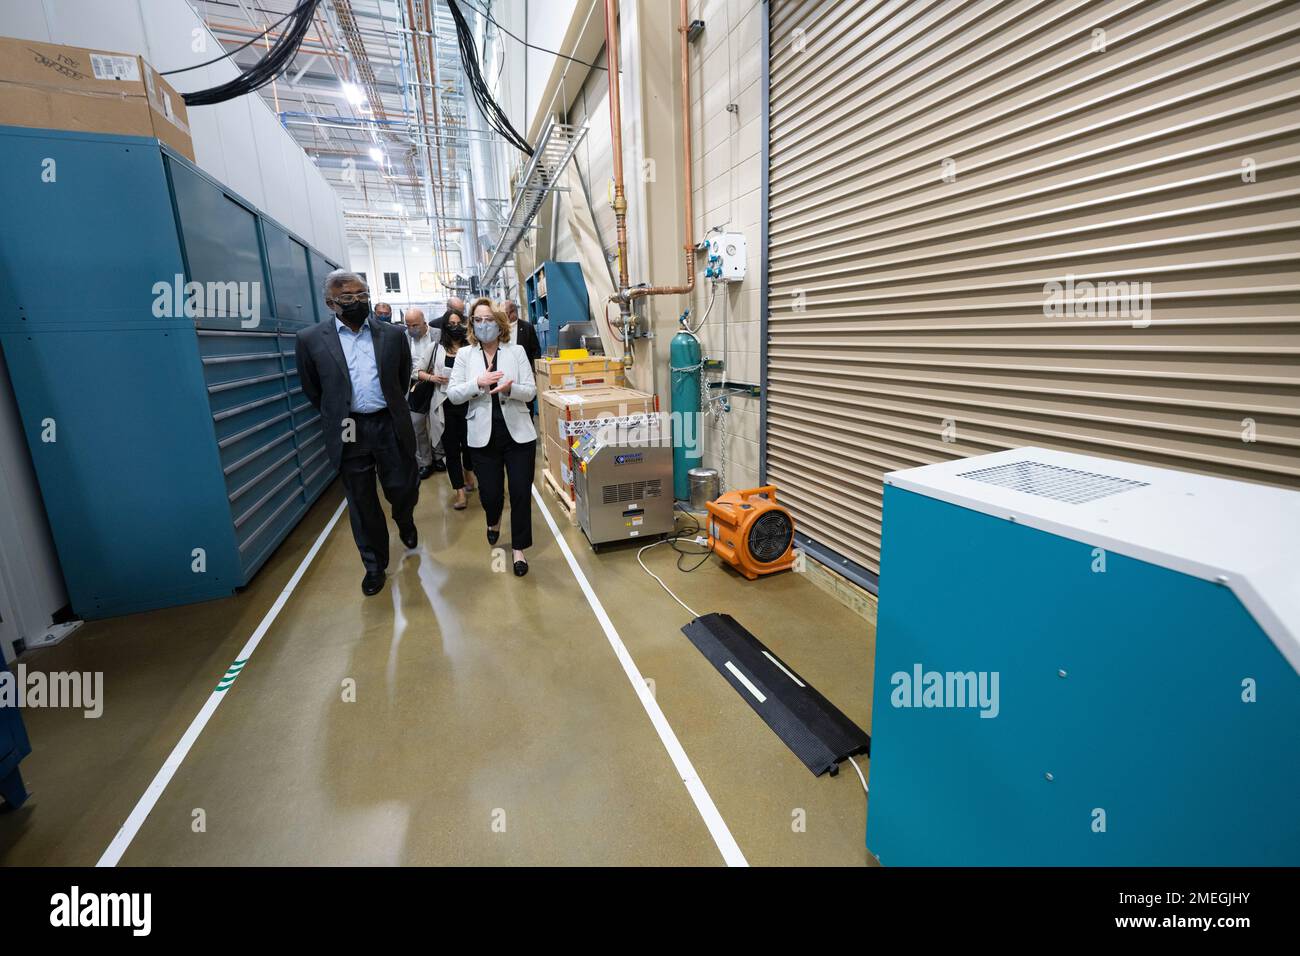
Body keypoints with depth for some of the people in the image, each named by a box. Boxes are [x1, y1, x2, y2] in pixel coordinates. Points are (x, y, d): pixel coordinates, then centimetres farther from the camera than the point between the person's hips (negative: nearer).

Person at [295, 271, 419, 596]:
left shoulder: (393, 334, 1)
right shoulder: (311, 339, -2)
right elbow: (312, 390, 8)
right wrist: (338, 417, 12)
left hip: (390, 427, 1)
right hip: (349, 433, 0)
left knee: (404, 489, 8)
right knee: (362, 504, 9)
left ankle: (405, 521, 45)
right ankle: (375, 564, 27)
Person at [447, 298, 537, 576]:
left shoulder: (517, 351, 2)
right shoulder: (465, 355, 3)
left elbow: (531, 391, -3)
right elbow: (453, 395, -3)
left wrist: (510, 387, -23)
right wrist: (478, 382, -19)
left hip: (518, 434, -1)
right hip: (483, 435, 1)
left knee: (521, 492, 0)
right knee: (489, 491, 7)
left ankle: (519, 548, 17)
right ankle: (493, 521, 44)